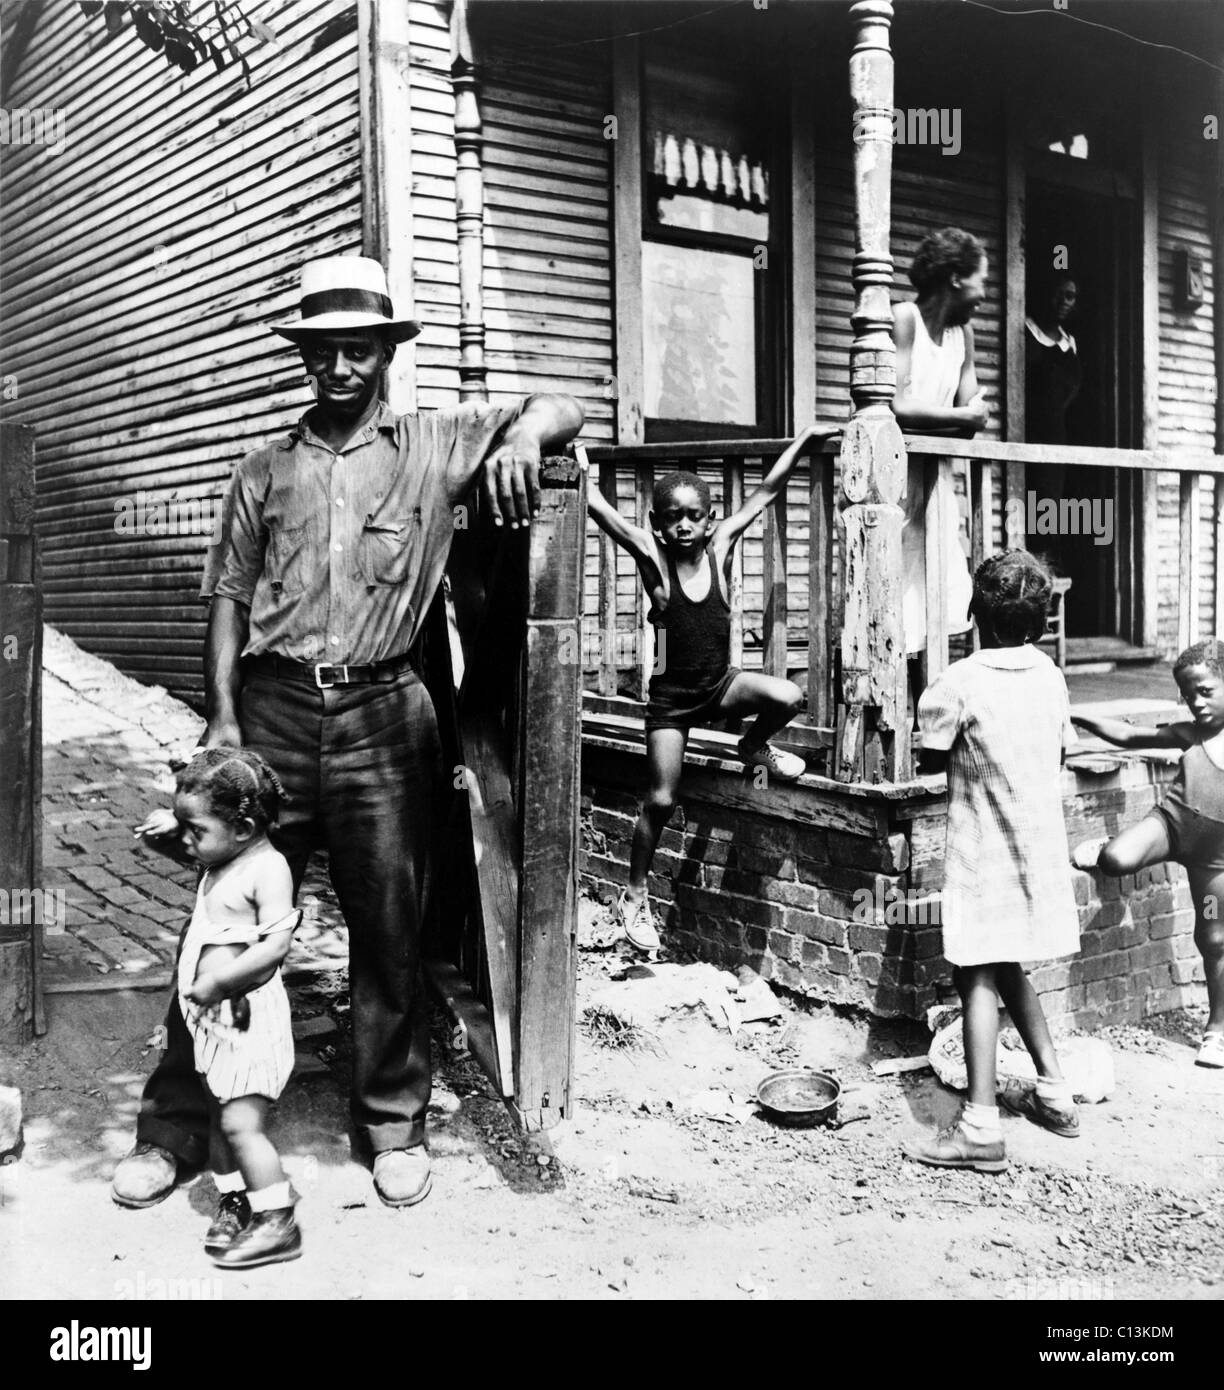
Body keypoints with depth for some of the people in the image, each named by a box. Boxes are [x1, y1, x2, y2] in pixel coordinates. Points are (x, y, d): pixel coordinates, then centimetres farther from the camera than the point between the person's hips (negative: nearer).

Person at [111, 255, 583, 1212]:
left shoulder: (432, 447, 8)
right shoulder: (265, 472, 14)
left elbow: (561, 410, 4)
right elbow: (229, 596, 12)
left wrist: (521, 436, -20)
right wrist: (221, 716, 1)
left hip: (383, 716, -1)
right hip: (273, 710, 2)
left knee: (390, 927, 6)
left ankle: (394, 1122, 23)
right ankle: (176, 1125, 17)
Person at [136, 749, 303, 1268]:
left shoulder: (267, 868, -18)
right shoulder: (217, 861, 8)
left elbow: (275, 944, -24)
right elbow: (185, 850, 29)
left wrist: (217, 981, -22)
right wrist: (165, 828, 7)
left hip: (248, 1014, -9)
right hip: (213, 1014, 9)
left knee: (241, 1123, -8)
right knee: (220, 1116, 16)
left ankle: (277, 1224, 1)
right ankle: (233, 1202, 29)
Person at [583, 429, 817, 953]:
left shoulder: (719, 545, -5)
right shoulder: (652, 555, -12)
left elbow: (766, 490, -3)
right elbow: (596, 506, -22)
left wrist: (805, 437, -2)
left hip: (720, 683, 3)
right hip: (671, 694, -3)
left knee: (787, 697, -25)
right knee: (660, 800, 0)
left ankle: (754, 748, 11)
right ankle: (634, 898, 19)